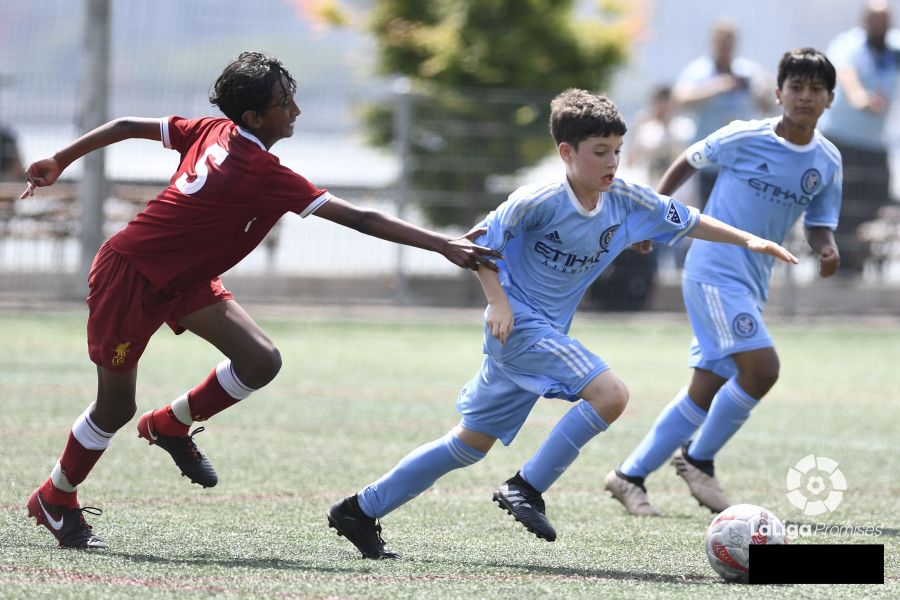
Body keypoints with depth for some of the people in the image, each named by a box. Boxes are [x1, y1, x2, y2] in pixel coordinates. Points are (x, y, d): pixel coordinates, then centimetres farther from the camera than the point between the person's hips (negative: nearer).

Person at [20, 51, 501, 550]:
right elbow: (359, 219, -31)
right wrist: (444, 246, -30)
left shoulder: (213, 132, -6)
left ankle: (169, 426, 16)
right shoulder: (263, 174, -28)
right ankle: (55, 500, 25)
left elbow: (127, 127, 3)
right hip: (127, 278, -8)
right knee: (116, 406, 4)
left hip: (181, 279, 8)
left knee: (260, 361, -7)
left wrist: (58, 163, 17)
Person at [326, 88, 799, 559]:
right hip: (518, 324, -8)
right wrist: (498, 302, -18)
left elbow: (688, 221, 10)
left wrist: (748, 240, 3)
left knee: (472, 443, 13)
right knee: (610, 394, -23)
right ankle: (526, 489, -14)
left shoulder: (626, 201, 0)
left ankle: (361, 510, 21)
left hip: (547, 333, 8)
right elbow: (480, 243, -10)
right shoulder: (541, 202, -18)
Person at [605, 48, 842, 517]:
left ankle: (629, 476, 18)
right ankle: (698, 459, 1)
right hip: (714, 270, -6)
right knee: (761, 368, -19)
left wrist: (826, 249, -11)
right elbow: (688, 162, 5)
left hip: (752, 284, 6)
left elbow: (818, 226, 11)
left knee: (707, 390, 7)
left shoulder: (828, 161, 4)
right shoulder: (745, 138, -10)